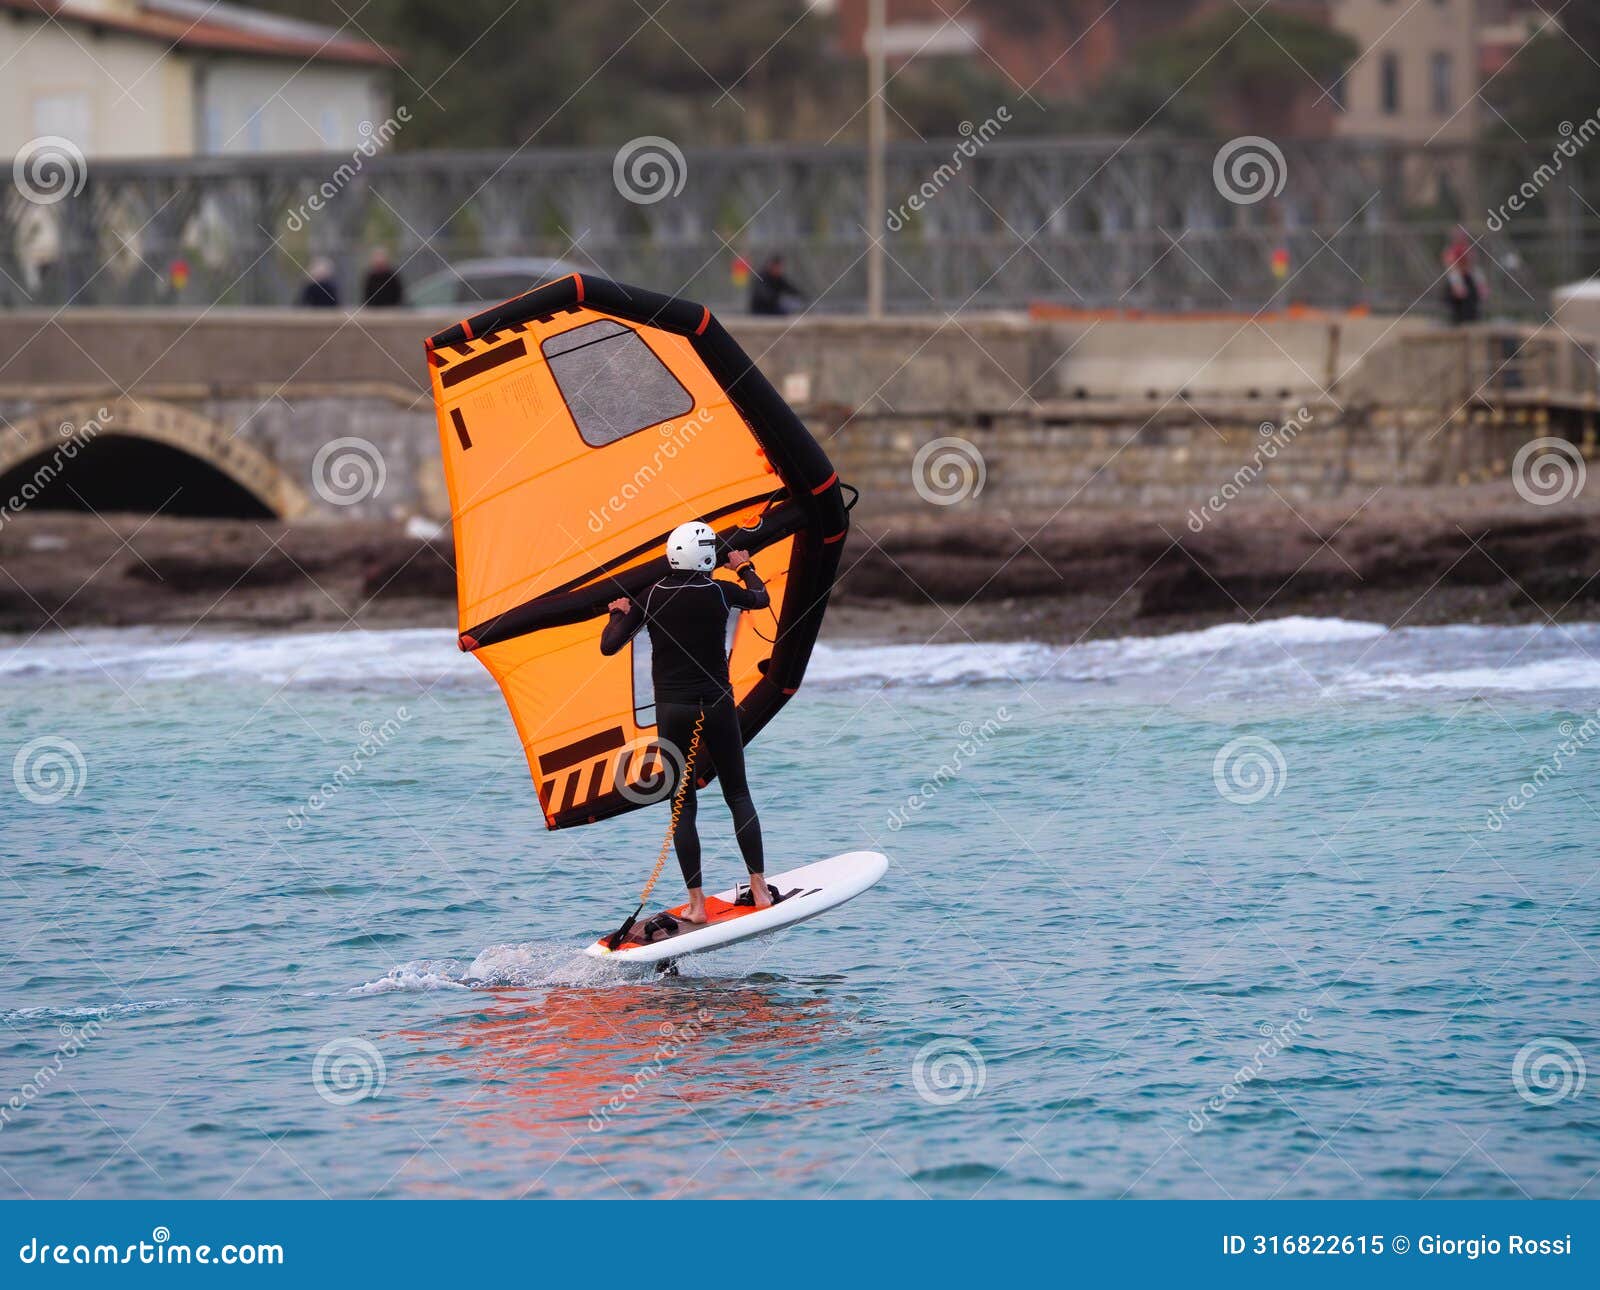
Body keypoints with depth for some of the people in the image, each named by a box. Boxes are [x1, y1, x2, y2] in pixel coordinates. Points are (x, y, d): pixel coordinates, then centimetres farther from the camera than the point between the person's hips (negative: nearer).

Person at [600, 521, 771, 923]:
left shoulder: (651, 597, -5)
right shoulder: (719, 592, -4)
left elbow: (609, 646, -3)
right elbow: (760, 598, 19)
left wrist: (618, 614, 15)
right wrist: (745, 566, 37)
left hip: (672, 710, 0)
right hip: (717, 706, 0)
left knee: (683, 804, 5)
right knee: (738, 796, 12)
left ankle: (696, 904, 0)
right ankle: (760, 890, 9)